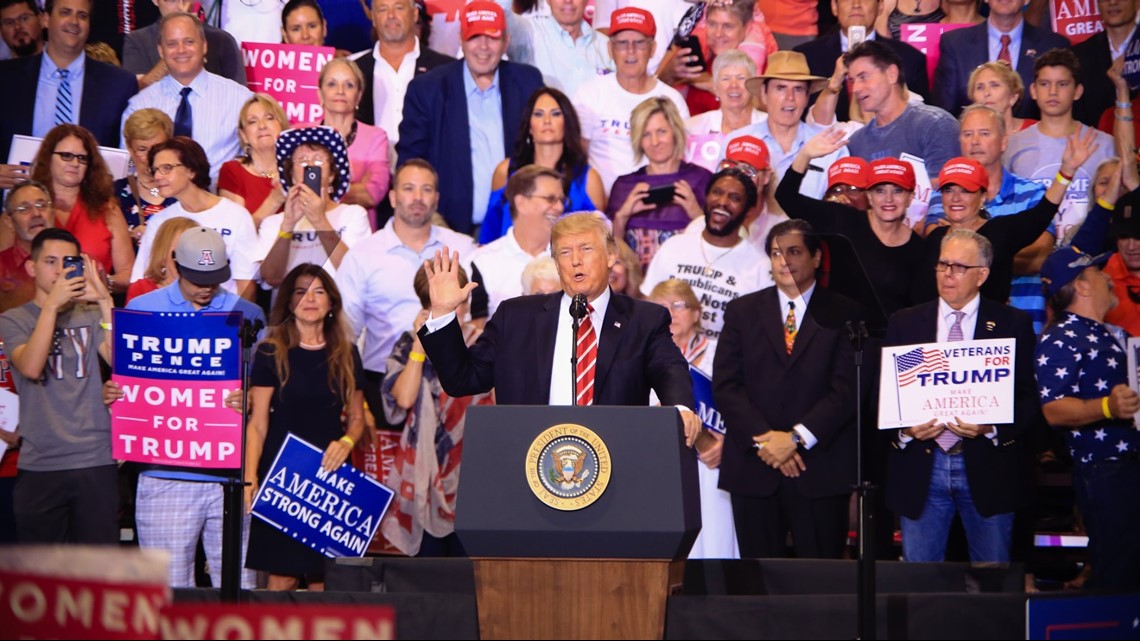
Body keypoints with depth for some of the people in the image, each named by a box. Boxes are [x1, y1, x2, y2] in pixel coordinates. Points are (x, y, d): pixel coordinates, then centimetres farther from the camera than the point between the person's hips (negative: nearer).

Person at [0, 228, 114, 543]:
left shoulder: (93, 316, 9)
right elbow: (31, 367, -12)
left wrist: (105, 302, -14)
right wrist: (52, 304, -16)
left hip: (96, 461, 1)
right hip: (38, 466, 0)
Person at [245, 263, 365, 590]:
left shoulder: (346, 354, 10)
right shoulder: (271, 352, 2)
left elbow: (357, 417, 16)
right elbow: (257, 424, 0)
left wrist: (346, 442, -6)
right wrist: (249, 477, -10)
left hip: (331, 473, 3)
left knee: (324, 576, -1)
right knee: (283, 576, -7)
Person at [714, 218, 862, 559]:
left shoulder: (843, 314, 5)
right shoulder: (742, 311, 12)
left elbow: (847, 389, -4)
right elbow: (725, 385, 4)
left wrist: (797, 437, -12)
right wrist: (762, 439, -8)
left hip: (820, 468, -2)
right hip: (754, 467, 2)